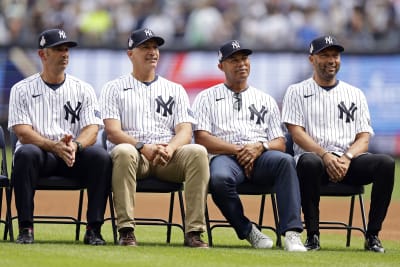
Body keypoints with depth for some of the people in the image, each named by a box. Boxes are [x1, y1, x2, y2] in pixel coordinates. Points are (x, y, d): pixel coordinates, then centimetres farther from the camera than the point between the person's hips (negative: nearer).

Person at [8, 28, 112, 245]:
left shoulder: (83, 89, 11)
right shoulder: (22, 89, 5)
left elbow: (92, 130, -1)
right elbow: (23, 133, -7)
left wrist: (75, 146, -25)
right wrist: (55, 147, -25)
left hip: (75, 154, 2)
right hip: (40, 155, -2)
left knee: (100, 156, -28)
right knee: (26, 153, -36)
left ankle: (94, 229, -25)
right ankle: (25, 228, -31)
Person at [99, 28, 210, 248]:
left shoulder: (175, 90, 20)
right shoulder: (114, 88, 12)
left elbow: (185, 130, 6)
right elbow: (112, 131, -2)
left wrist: (170, 149, -18)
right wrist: (144, 148, -20)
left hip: (169, 156, 2)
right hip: (135, 154, -2)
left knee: (198, 152, -29)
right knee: (124, 151, -38)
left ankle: (194, 232, -33)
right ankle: (126, 231, -39)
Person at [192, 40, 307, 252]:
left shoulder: (265, 100, 26)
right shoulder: (207, 97, 18)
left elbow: (280, 143, 16)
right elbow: (202, 138, 3)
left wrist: (260, 147, -8)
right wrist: (238, 150, -9)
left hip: (260, 157, 2)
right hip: (224, 156, -2)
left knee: (285, 160, -34)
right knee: (219, 178, -39)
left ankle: (291, 232, -43)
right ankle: (247, 231, -17)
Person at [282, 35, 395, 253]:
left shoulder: (355, 94, 20)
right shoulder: (297, 92, 13)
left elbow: (364, 138, 10)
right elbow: (297, 133, -1)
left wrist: (346, 158, -13)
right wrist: (325, 156, -18)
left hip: (349, 161, 3)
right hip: (315, 156, -2)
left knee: (386, 163, -28)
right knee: (309, 162, -40)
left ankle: (372, 235, -25)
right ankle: (312, 235, -31)